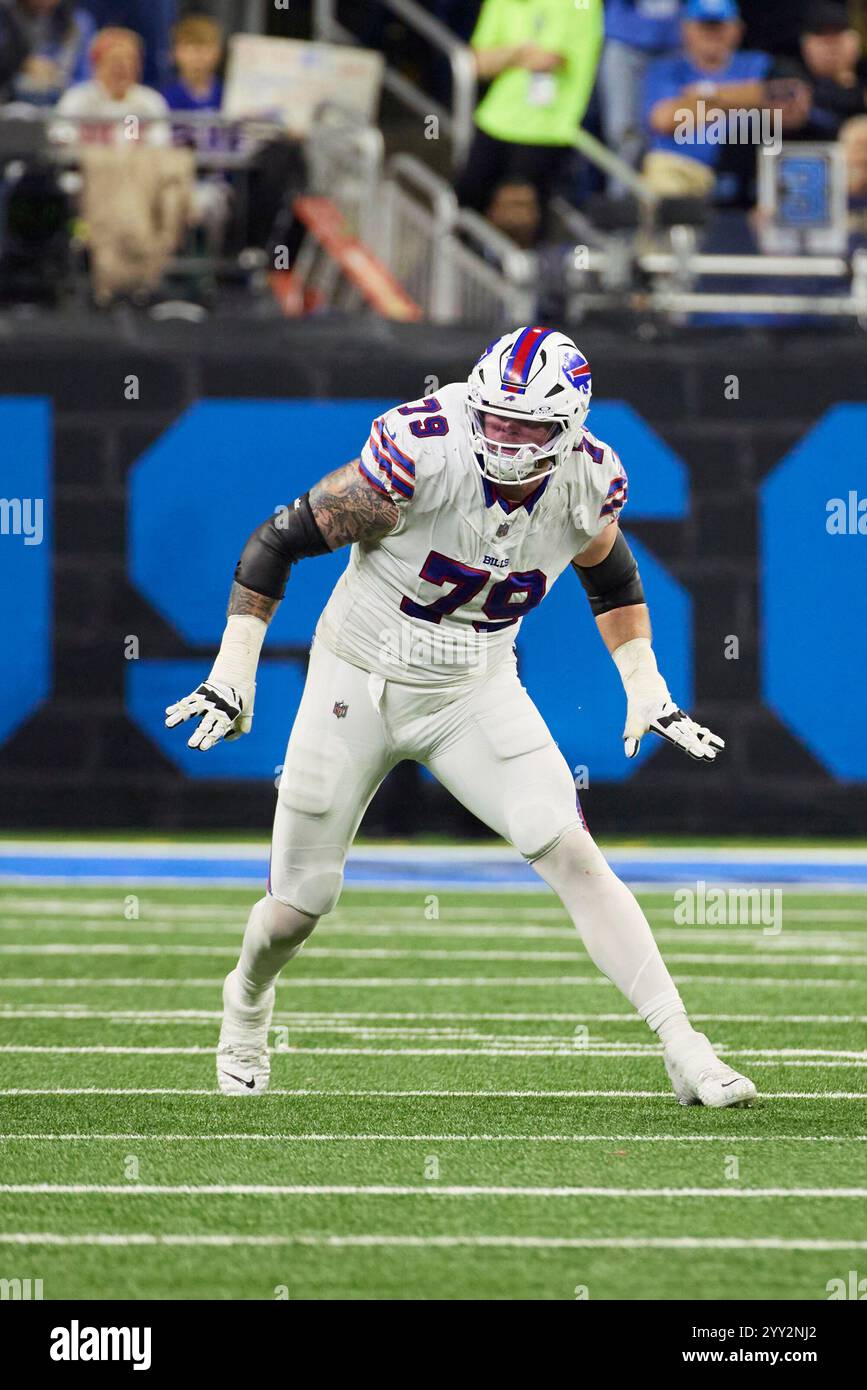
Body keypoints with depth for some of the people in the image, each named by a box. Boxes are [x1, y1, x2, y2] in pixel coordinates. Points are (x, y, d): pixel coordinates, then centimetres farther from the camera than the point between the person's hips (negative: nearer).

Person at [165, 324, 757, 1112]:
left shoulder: (585, 486, -14)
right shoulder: (420, 460, -28)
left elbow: (611, 577, 12)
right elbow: (278, 543, -16)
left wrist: (645, 687, 8)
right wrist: (233, 676, -15)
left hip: (477, 693, 2)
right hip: (357, 687, -2)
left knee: (572, 854, -16)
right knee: (300, 904, 6)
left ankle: (684, 1051, -16)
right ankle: (248, 1003, 41)